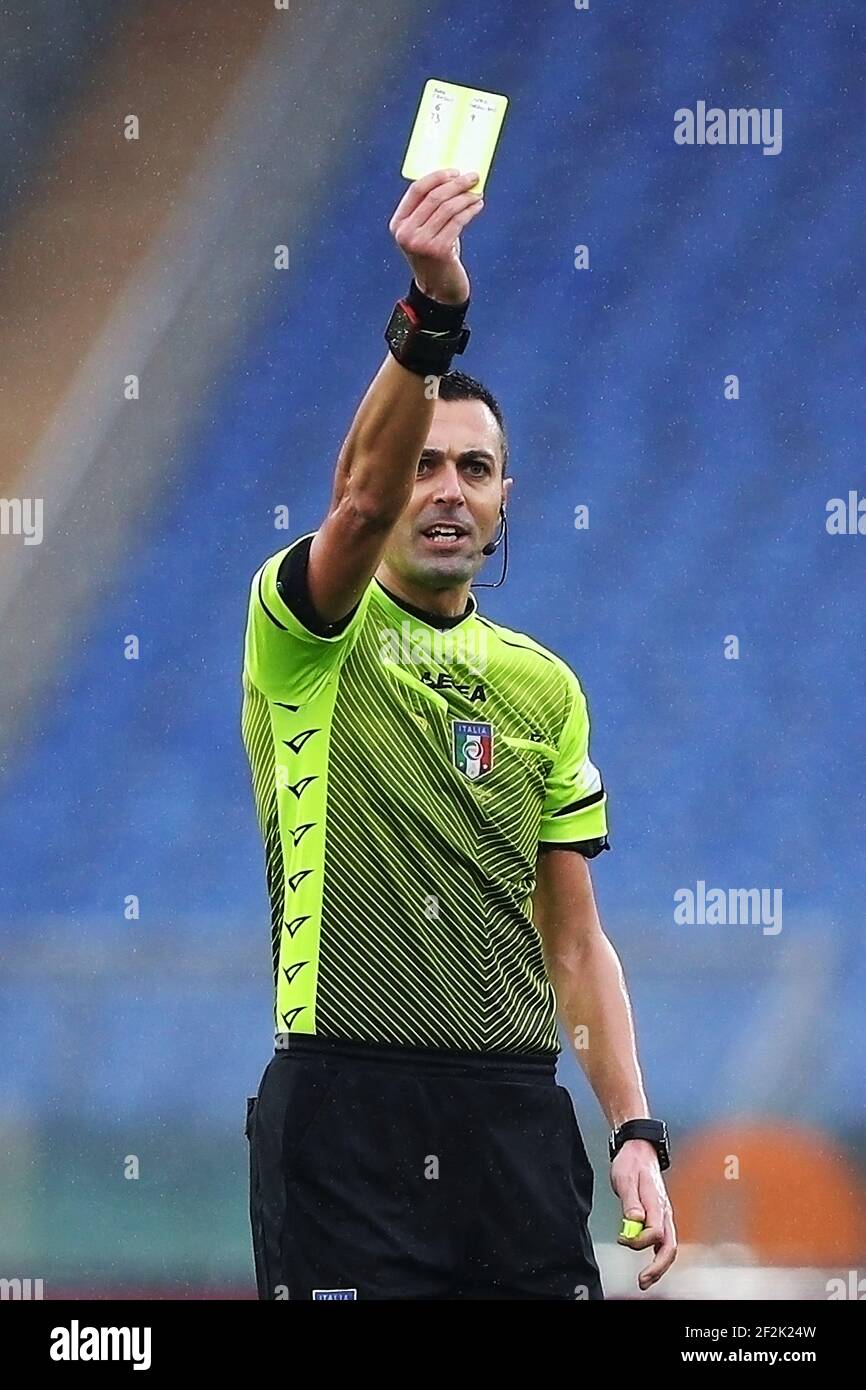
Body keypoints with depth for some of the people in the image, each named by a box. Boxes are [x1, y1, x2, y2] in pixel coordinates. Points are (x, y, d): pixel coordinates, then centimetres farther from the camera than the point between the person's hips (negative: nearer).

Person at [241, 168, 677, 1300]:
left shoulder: (546, 687, 16)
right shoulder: (307, 640, 2)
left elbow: (575, 940, 17)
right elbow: (359, 501, -21)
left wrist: (635, 1131, 5)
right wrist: (432, 314, -37)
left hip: (515, 1114, 4)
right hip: (343, 1111, -4)